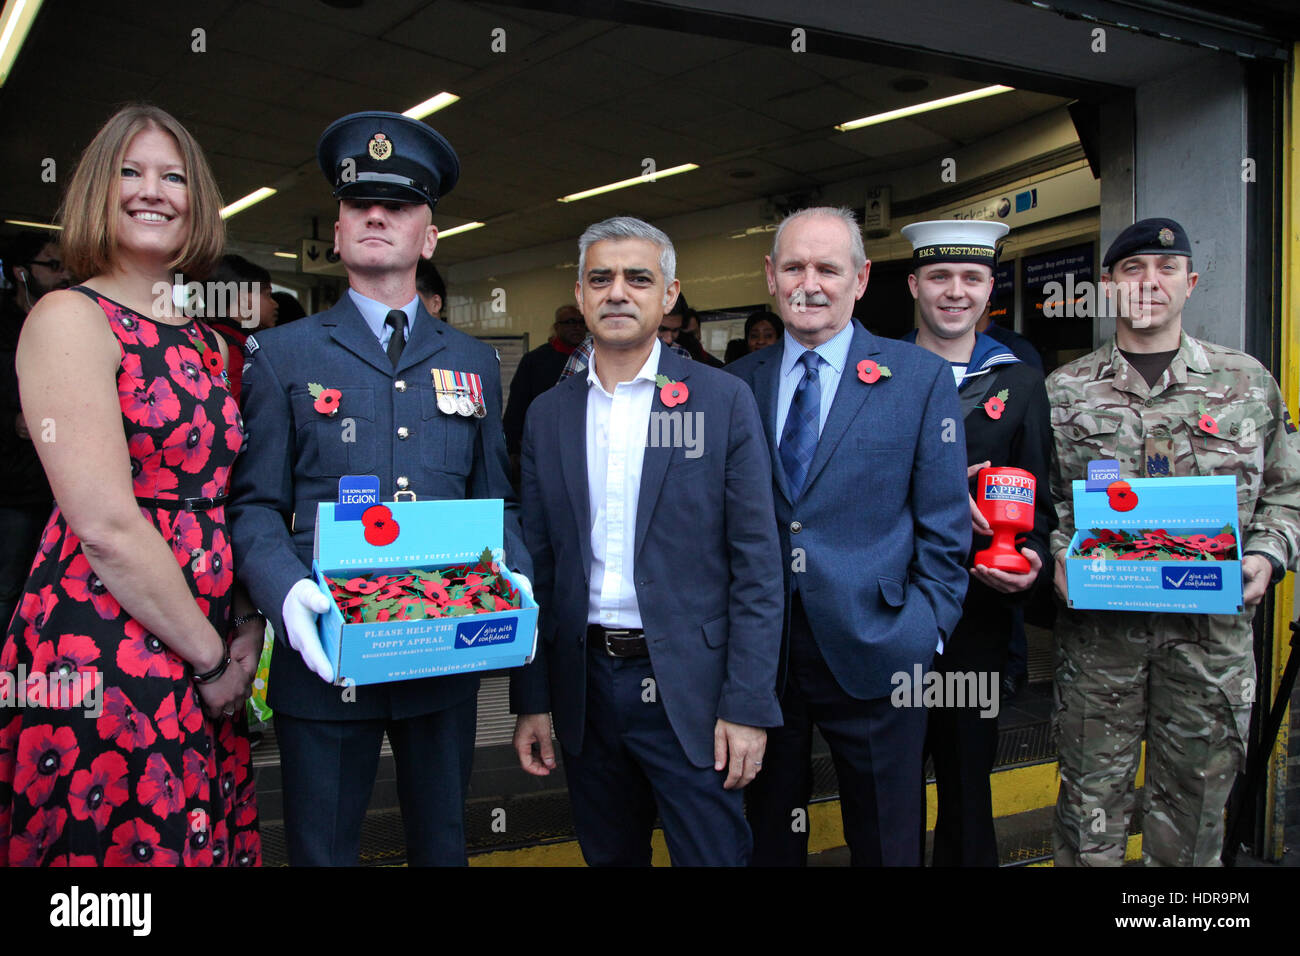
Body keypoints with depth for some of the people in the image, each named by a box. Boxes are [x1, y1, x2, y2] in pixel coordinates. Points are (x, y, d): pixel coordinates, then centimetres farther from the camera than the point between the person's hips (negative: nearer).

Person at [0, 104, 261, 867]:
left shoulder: (206, 342, 14)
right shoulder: (70, 318, -8)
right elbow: (106, 525, -16)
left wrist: (245, 634, 2)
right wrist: (211, 657, -10)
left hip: (206, 672, 7)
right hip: (101, 666, -7)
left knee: (218, 844, 12)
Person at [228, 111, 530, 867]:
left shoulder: (475, 363, 12)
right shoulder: (283, 355, 5)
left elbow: (496, 503, 12)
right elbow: (256, 505, 0)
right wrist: (287, 590, -19)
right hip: (326, 657, -2)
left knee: (443, 844, 17)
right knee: (322, 849, 11)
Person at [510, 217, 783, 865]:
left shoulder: (724, 402, -4)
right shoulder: (548, 414, 6)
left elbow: (757, 565, -6)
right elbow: (536, 564, 8)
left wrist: (747, 707, -11)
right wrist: (530, 701, 5)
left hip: (687, 688, -3)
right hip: (585, 685, 4)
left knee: (712, 853, 4)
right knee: (608, 855, 18)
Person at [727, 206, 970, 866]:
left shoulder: (920, 378, -2)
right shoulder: (738, 383, 5)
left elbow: (945, 528, -1)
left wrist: (923, 633, -7)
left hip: (872, 655, -2)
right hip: (760, 655, 2)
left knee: (885, 842, 14)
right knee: (770, 835, 18)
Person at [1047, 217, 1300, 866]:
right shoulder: (1063, 392, 5)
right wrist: (1057, 556, -10)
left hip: (1212, 625, 1)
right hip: (1097, 621, -1)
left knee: (1196, 795, 12)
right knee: (1092, 794, 6)